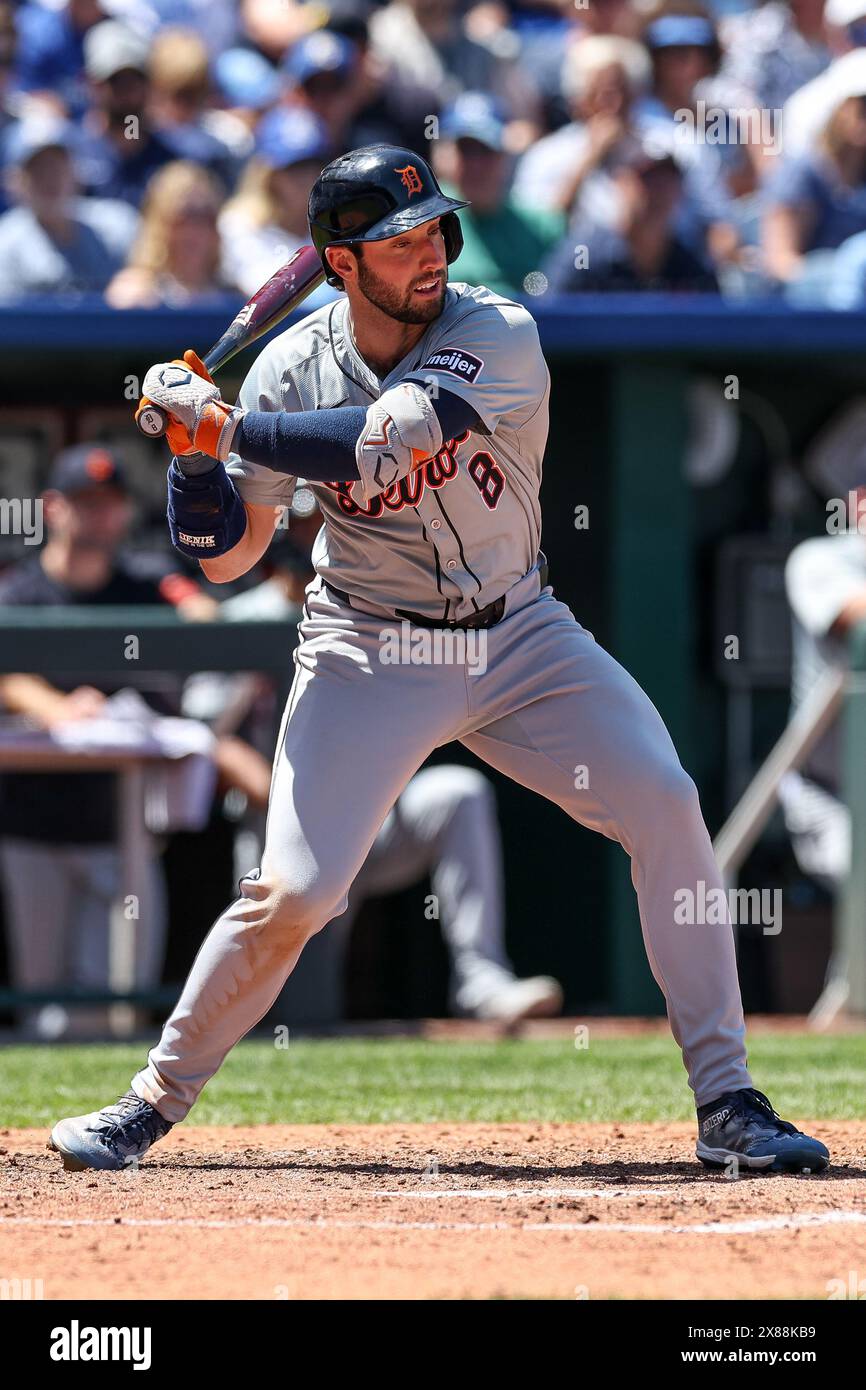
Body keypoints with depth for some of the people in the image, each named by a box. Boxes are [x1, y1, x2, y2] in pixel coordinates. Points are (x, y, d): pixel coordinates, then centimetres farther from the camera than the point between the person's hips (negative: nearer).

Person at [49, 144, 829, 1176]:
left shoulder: (499, 337, -16)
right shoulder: (291, 370, -8)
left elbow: (384, 438, -33)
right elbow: (224, 556, -2)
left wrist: (224, 425, -27)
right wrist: (193, 449, -20)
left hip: (519, 637, 0)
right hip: (372, 655, 0)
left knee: (667, 809, -15)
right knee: (293, 892, -12)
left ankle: (726, 1103, -7)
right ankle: (154, 1102, 8)